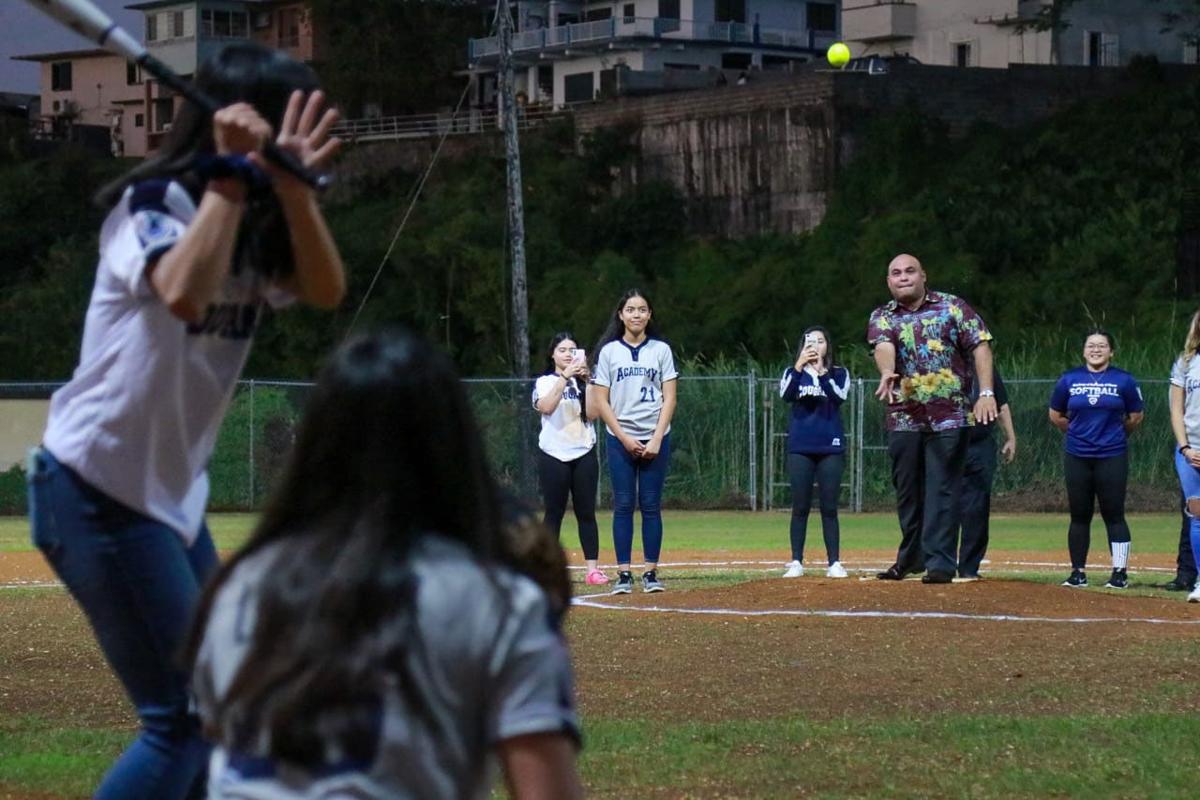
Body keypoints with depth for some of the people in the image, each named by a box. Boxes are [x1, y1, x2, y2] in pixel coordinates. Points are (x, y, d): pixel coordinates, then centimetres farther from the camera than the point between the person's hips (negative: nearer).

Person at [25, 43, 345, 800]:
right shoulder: (152, 204, -15)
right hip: (97, 492, -9)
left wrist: (292, 182, -23)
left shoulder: (256, 231, 9)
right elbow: (183, 293, -36)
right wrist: (233, 172, -30)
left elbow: (327, 290, -10)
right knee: (182, 721, -12)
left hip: (174, 495, 9)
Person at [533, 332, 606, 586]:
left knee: (586, 512, 0)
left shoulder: (584, 382, 11)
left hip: (584, 453, 2)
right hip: (554, 455, -2)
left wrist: (587, 381, -12)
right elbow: (546, 407, -18)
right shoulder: (545, 382, 4)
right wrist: (565, 377, -24)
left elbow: (592, 414, -4)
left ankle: (593, 569, -3)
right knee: (554, 513, 0)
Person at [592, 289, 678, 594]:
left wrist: (656, 440, -8)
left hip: (655, 439, 0)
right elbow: (601, 401, 2)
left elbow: (669, 399, 2)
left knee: (651, 505, 0)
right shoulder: (609, 351, 4)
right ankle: (623, 574, 0)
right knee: (623, 505, -2)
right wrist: (624, 438, -8)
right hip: (620, 439, 0)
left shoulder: (661, 350, 5)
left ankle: (651, 574, 3)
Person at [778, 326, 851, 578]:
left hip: (831, 448, 0)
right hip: (800, 448, 0)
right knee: (800, 507, 0)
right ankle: (796, 562, 1)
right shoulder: (793, 373, 8)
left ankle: (834, 562, 2)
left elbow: (839, 396, -14)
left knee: (829, 507, 0)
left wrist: (821, 372, -25)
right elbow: (786, 395, -12)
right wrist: (799, 366, -25)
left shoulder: (839, 374, 7)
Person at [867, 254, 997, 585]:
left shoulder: (953, 307, 4)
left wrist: (986, 393, -13)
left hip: (949, 416, -2)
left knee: (943, 489, -6)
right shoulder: (882, 318, 6)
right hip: (904, 417, 3)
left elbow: (980, 346, -1)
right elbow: (884, 347, -15)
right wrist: (887, 374, -37)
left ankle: (940, 561, -7)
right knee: (906, 490, 9)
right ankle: (911, 557, 22)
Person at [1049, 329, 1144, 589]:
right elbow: (1056, 416, 16)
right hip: (1077, 458, 2)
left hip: (1112, 457, -2)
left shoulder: (1124, 380, 0)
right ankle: (1078, 572, 11)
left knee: (1114, 515, -3)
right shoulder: (1069, 380, 5)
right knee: (1079, 516, 5)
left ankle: (1120, 572, 1)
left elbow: (1135, 417, 10)